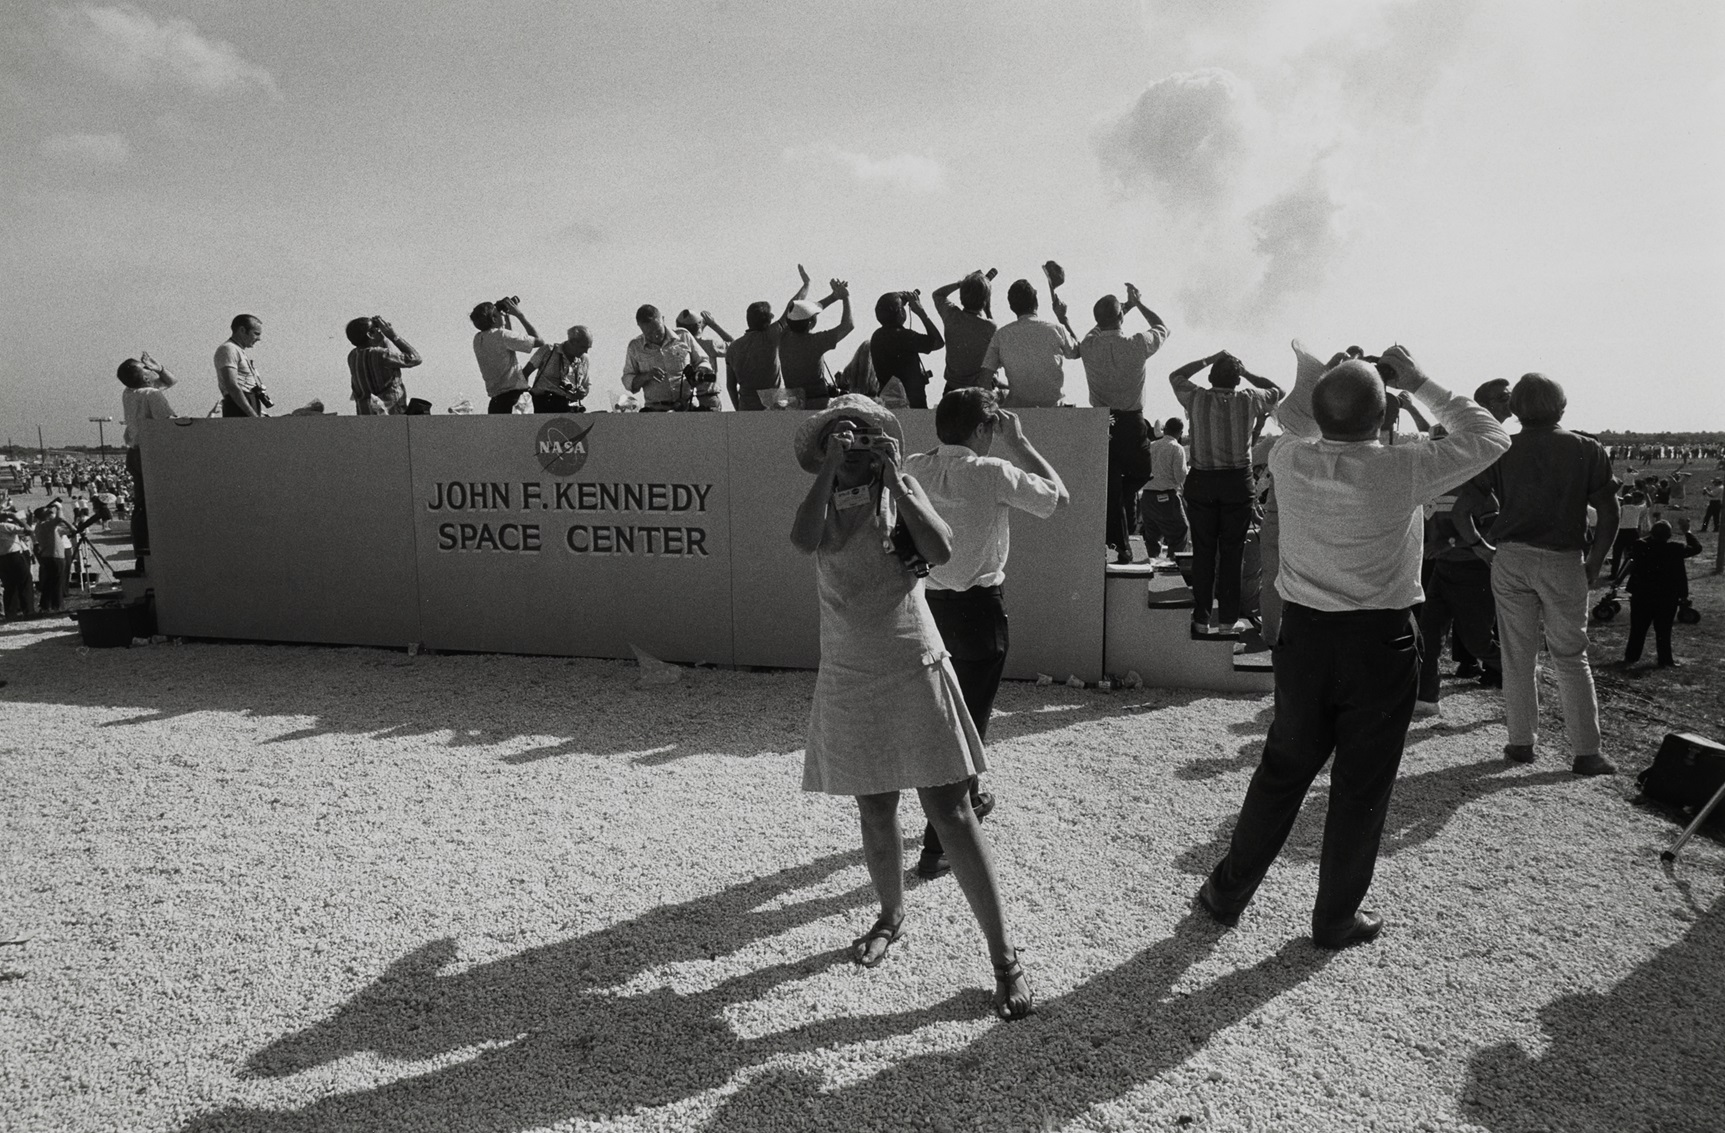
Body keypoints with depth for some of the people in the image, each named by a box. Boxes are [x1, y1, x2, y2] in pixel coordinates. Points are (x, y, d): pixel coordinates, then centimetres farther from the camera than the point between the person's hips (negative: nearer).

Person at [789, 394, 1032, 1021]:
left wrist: (892, 475, -19)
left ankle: (1004, 956, 5)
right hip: (849, 680, 2)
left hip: (914, 670, -2)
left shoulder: (900, 489, -1)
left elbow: (941, 551, -19)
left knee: (950, 811, -3)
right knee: (876, 812, 14)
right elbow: (804, 540, -23)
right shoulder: (822, 502, 2)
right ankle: (891, 916, 39)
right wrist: (831, 469, -21)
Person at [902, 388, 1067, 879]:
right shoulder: (993, 473, -17)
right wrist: (1019, 443, 0)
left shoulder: (913, 467, -3)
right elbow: (1057, 496, -5)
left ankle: (966, 797, 47)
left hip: (927, 600, 6)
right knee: (970, 718, 4)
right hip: (978, 607, -6)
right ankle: (937, 845, 5)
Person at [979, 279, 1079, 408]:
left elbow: (985, 380, -12)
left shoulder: (1001, 335, -9)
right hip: (1054, 406, 0)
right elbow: (1076, 352, 13)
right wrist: (1062, 317, 19)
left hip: (1017, 408, 0)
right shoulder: (1056, 329, -10)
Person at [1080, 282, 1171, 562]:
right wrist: (1138, 303, 22)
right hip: (1132, 423, -2)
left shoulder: (1089, 346, -5)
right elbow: (1163, 328, 13)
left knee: (1110, 487, 6)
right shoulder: (1137, 345, -11)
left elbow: (1101, 328, 22)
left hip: (1100, 422, 2)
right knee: (1140, 473, 24)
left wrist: (1126, 306, 29)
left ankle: (1121, 546, 6)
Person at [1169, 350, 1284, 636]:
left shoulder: (1196, 398, -3)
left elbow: (1175, 376, 17)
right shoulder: (1248, 400, -4)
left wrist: (1207, 360, 16)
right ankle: (1228, 619, 10)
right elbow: (1277, 391, 18)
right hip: (1238, 483, -1)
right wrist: (1247, 372, 14)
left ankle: (1201, 619, 10)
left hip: (1201, 483, 1)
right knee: (1231, 553, 6)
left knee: (1203, 551, 6)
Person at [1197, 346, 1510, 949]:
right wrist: (1421, 384, 2)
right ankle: (1336, 919, 25)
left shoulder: (1288, 460, -7)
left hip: (1304, 633, 3)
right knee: (1361, 787, 11)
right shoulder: (1401, 468, -16)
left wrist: (1321, 377, 10)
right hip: (1380, 643, -3)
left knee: (1281, 771, 17)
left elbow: (1289, 422, 19)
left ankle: (1226, 893, 27)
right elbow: (1489, 438, 2)